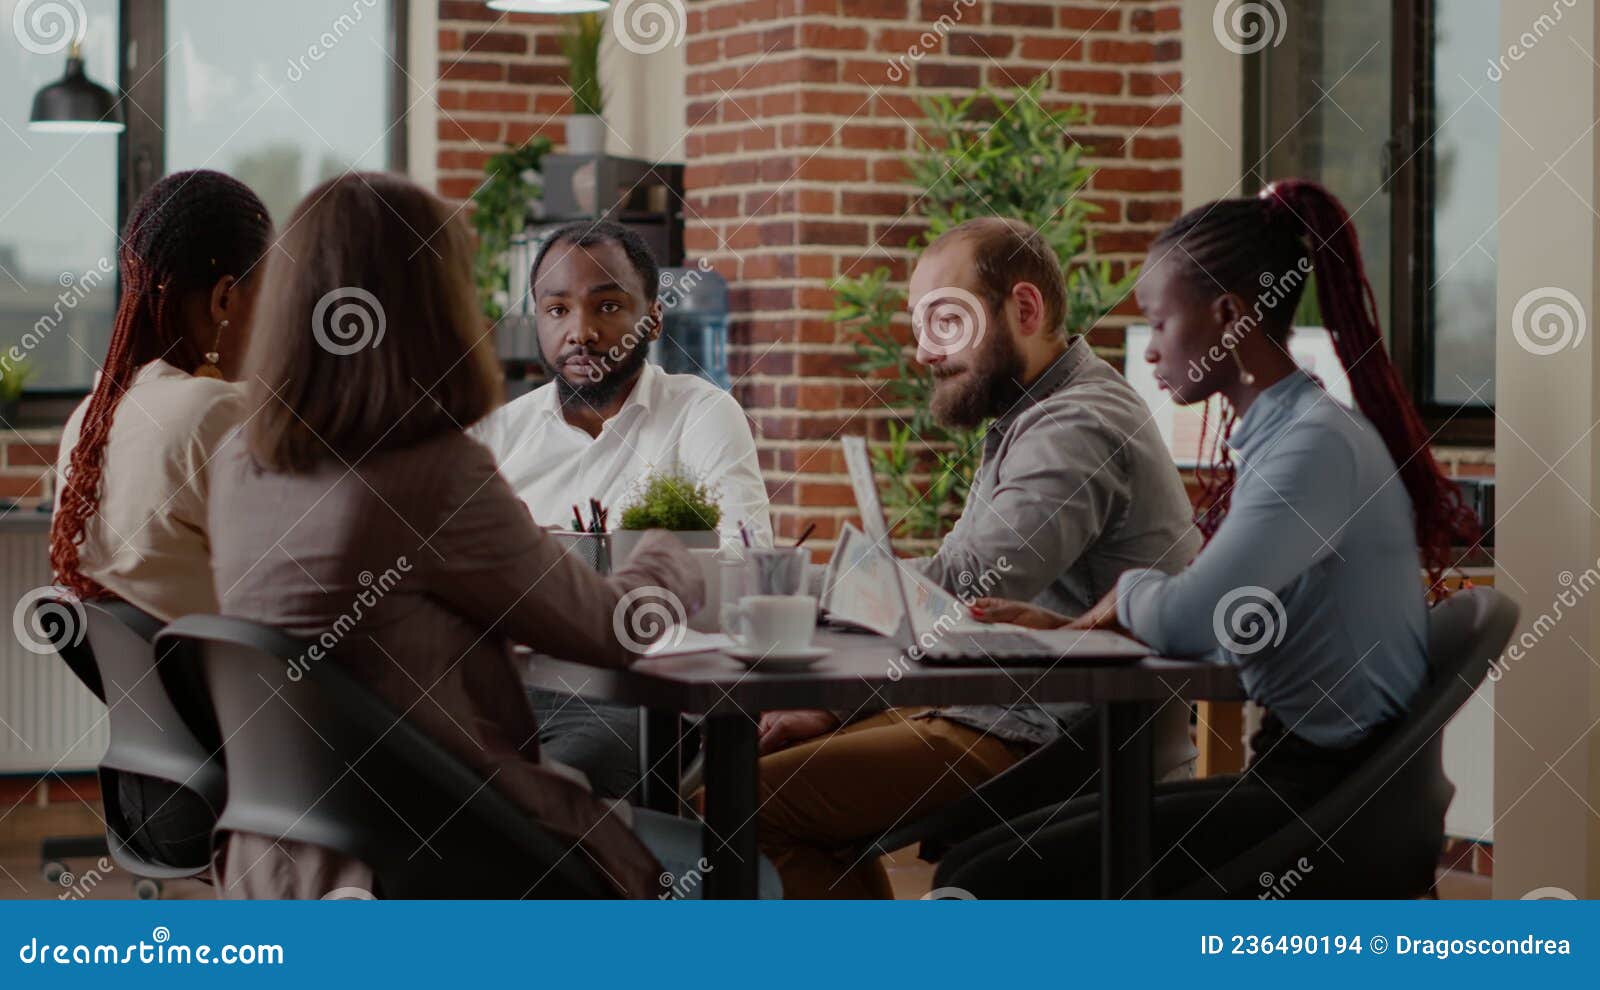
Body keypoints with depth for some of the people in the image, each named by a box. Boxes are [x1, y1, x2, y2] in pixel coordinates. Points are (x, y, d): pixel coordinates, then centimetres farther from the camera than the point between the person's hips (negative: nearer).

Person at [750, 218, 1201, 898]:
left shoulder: (1076, 427, -18)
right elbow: (942, 600, 21)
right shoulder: (1031, 419, 19)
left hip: (1055, 742, -11)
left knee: (746, 806, -16)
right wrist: (832, 705, 10)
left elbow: (961, 586, -29)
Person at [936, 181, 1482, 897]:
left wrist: (1128, 593, -3)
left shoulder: (1318, 445, -16)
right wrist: (1073, 627, 6)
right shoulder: (1271, 437, 15)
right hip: (1292, 775, 10)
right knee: (974, 862, 3)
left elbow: (1187, 619, -26)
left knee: (990, 890, -16)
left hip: (1334, 796, -10)